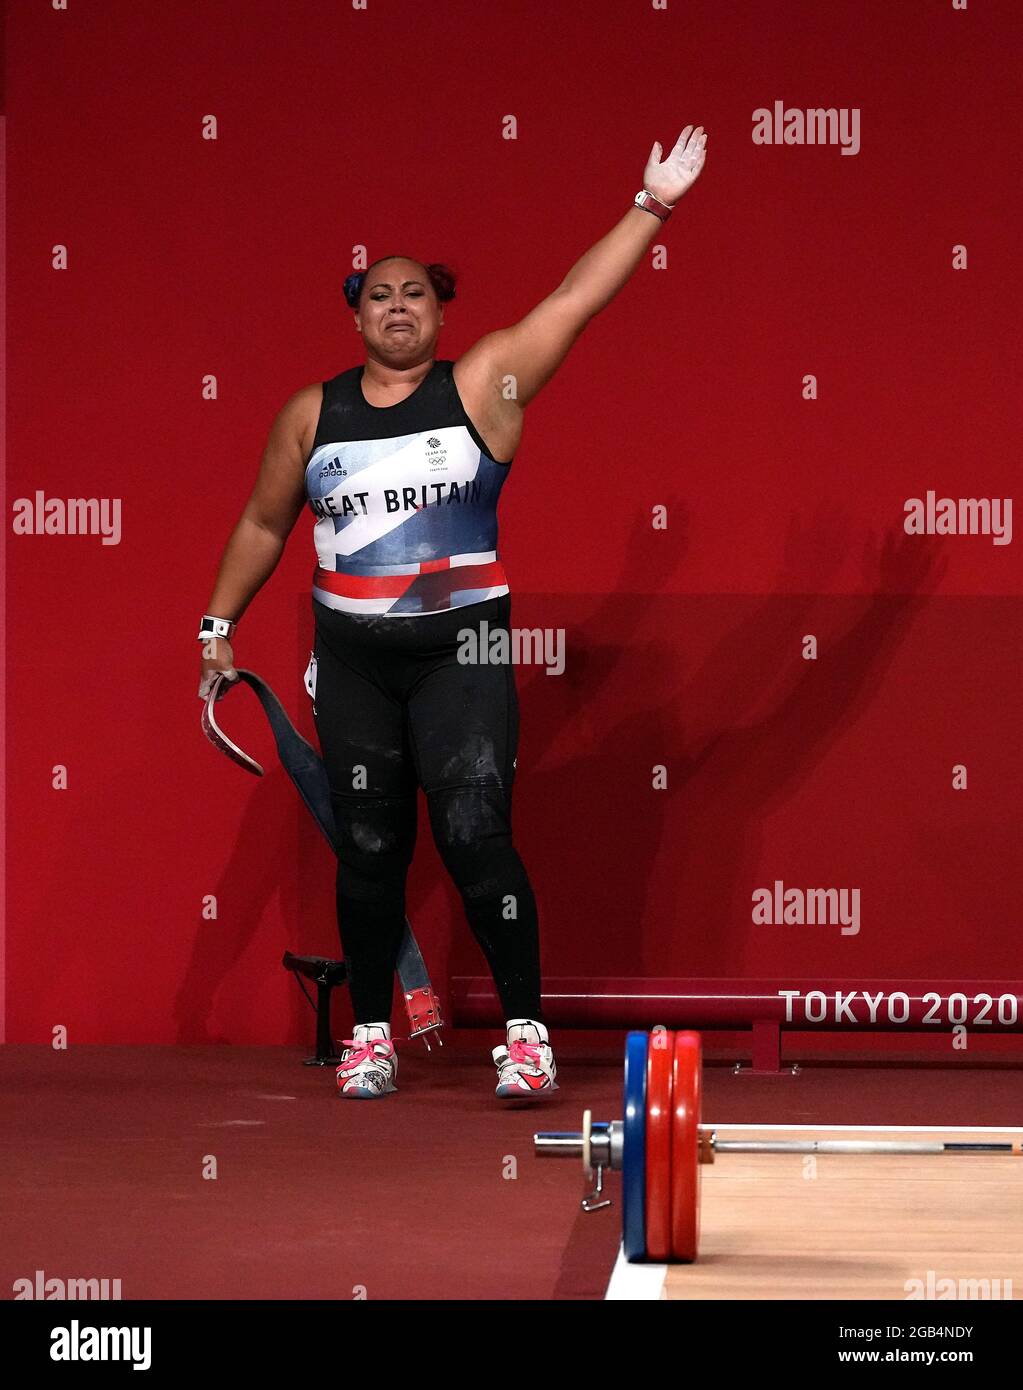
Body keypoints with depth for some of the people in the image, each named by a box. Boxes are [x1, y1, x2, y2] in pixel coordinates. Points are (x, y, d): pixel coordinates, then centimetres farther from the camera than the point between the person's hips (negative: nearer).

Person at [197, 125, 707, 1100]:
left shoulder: (484, 386, 0)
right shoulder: (310, 415, 7)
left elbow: (576, 299, -6)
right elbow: (264, 525, 18)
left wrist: (651, 206, -10)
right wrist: (219, 625, 18)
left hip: (461, 651, -3)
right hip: (353, 660, 3)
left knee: (474, 833, -14)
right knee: (367, 849, 7)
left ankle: (525, 1032, -7)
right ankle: (370, 1034, 20)